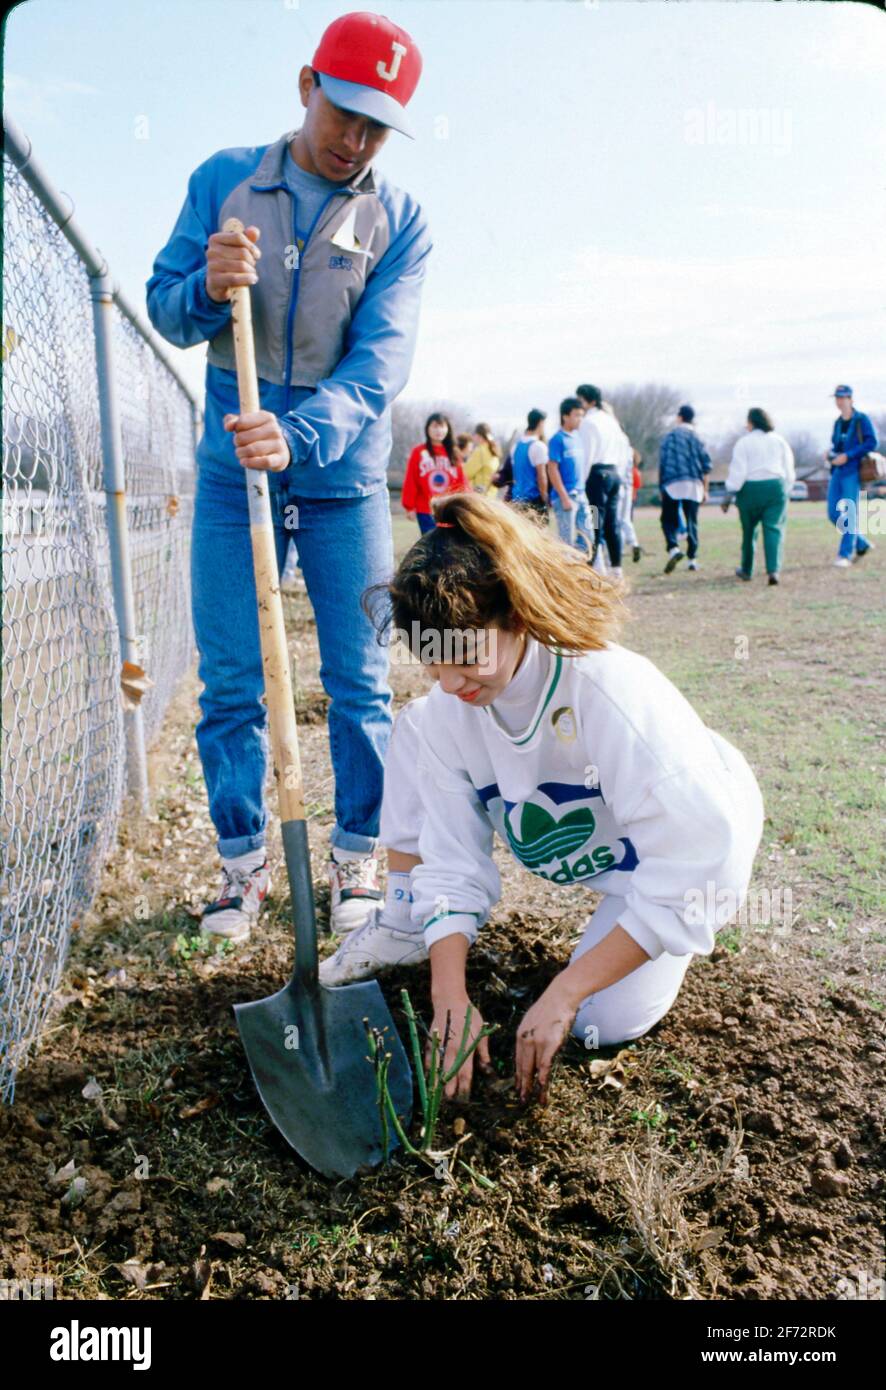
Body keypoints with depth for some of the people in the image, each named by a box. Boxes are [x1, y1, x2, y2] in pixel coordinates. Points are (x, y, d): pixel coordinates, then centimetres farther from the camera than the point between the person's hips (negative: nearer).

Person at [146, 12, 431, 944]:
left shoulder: (398, 221, -1)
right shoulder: (222, 181, 4)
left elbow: (381, 359, -13)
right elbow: (164, 309, 2)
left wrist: (299, 436, -31)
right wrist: (207, 289, -22)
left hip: (345, 481, 0)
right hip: (232, 477, 1)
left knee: (359, 685, 3)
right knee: (230, 686, 3)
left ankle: (357, 862, 19)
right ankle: (243, 864, 19)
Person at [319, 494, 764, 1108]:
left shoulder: (613, 694, -40)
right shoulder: (450, 704, -22)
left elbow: (694, 864, -38)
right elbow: (452, 861, -17)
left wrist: (564, 993, -36)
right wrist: (451, 997, -28)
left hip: (683, 846, -5)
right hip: (569, 841, 5)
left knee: (607, 1020, -22)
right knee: (416, 724, -9)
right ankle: (406, 923, 3)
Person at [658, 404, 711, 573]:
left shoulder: (670, 436, 3)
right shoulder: (696, 437, 8)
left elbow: (662, 462, -1)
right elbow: (706, 464, 5)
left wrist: (661, 486, 5)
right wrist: (705, 489, 12)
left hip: (672, 484, -2)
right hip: (693, 485, 2)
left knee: (668, 519, 3)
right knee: (692, 522, 8)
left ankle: (673, 548, -22)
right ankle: (692, 559, 7)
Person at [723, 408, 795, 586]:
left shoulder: (744, 442, -1)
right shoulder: (780, 440, 10)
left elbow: (738, 471, -8)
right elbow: (789, 470, 10)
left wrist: (729, 495, -5)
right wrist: (785, 491, 19)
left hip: (751, 489, -2)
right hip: (776, 487, 2)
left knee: (749, 530, 12)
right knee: (774, 529, -3)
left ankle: (746, 570, 25)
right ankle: (773, 570, -20)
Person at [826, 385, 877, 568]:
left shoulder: (861, 419, -4)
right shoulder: (838, 422, 16)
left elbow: (872, 442, -11)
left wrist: (847, 456, -18)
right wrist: (830, 453, 4)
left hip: (853, 471, -7)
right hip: (837, 471, 7)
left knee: (850, 513, -9)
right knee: (833, 513, 3)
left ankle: (845, 554, -5)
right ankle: (861, 545, 21)